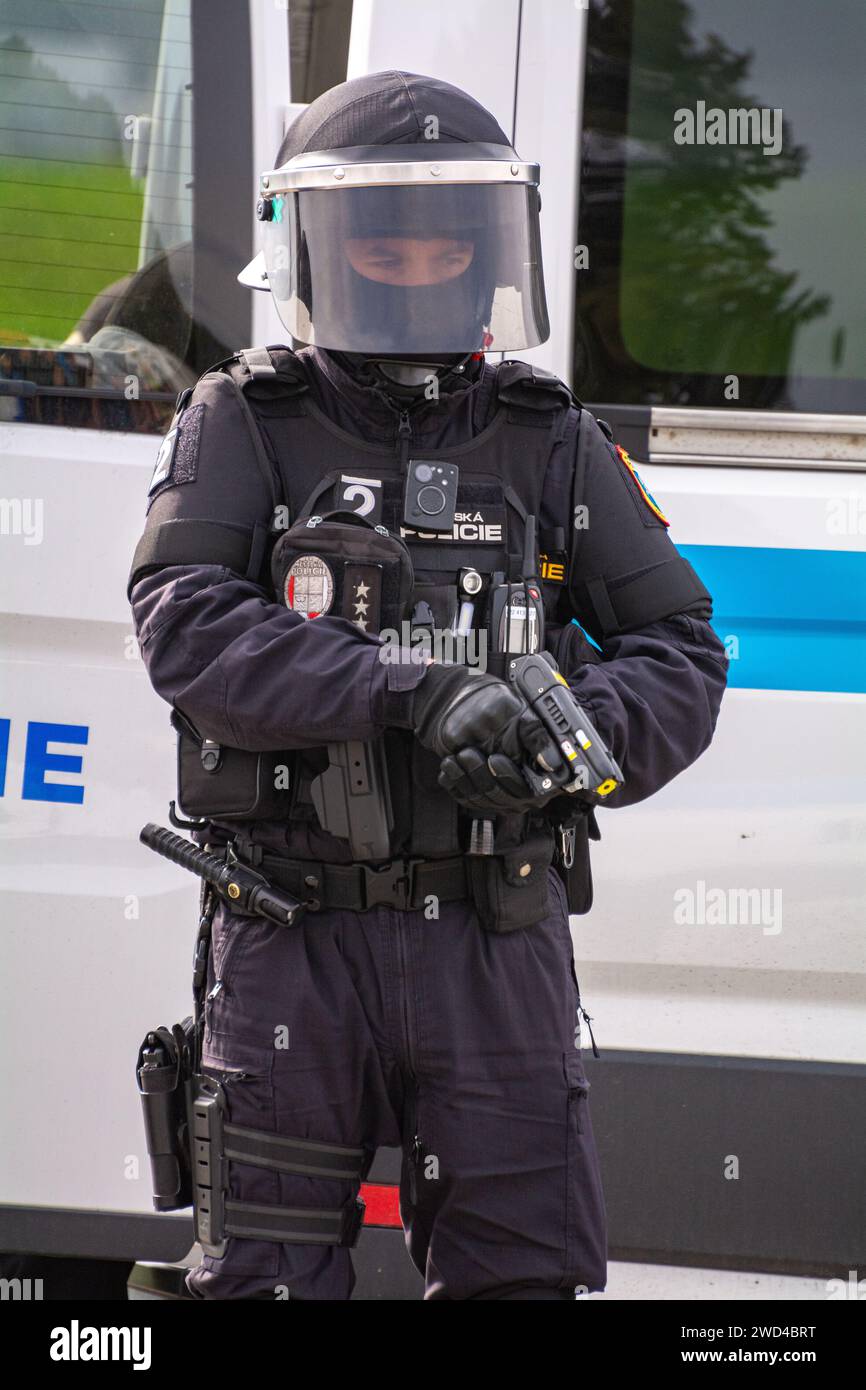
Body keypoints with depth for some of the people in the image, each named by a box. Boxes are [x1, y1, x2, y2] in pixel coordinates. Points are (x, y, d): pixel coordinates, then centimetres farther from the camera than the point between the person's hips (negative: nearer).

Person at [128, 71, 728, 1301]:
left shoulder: (553, 446, 9)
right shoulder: (245, 427, 3)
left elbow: (681, 653, 7)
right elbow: (185, 626, -13)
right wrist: (420, 696, -23)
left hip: (499, 933, 2)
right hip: (295, 933, -2)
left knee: (521, 1270, 3)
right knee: (272, 1278, 2)